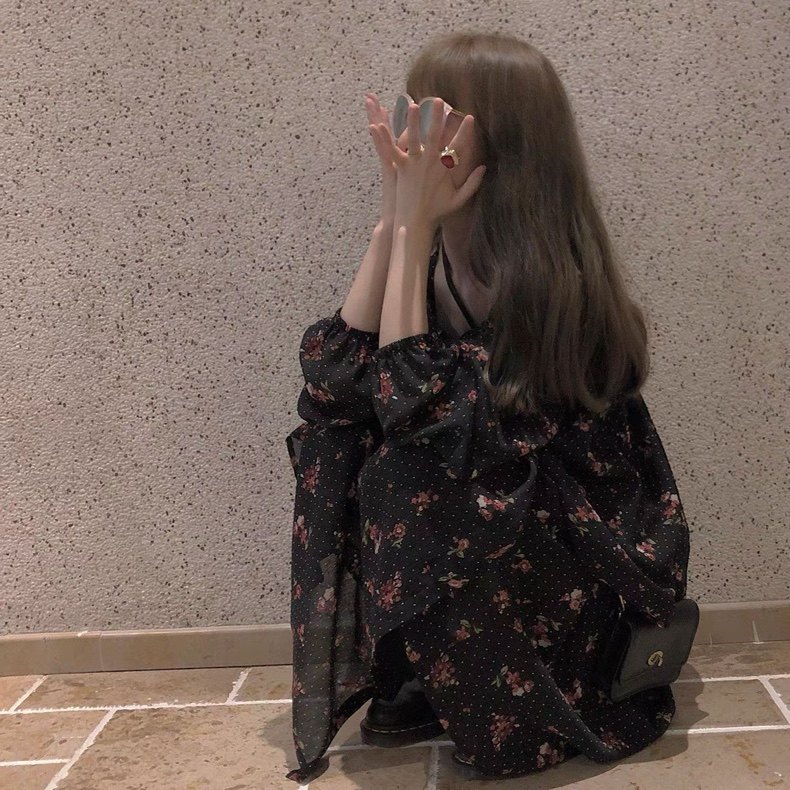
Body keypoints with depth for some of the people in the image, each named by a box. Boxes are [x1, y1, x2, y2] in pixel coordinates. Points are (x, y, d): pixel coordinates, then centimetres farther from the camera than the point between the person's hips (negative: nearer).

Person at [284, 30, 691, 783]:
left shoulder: (550, 275, -26)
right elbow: (332, 375, -13)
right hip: (488, 524, 7)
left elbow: (413, 412, -33)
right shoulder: (438, 259, -5)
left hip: (588, 548, -7)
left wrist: (413, 229, -29)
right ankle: (409, 675, 5)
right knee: (335, 428, -8)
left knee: (407, 486, -28)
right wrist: (392, 221, -18)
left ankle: (512, 706, -2)